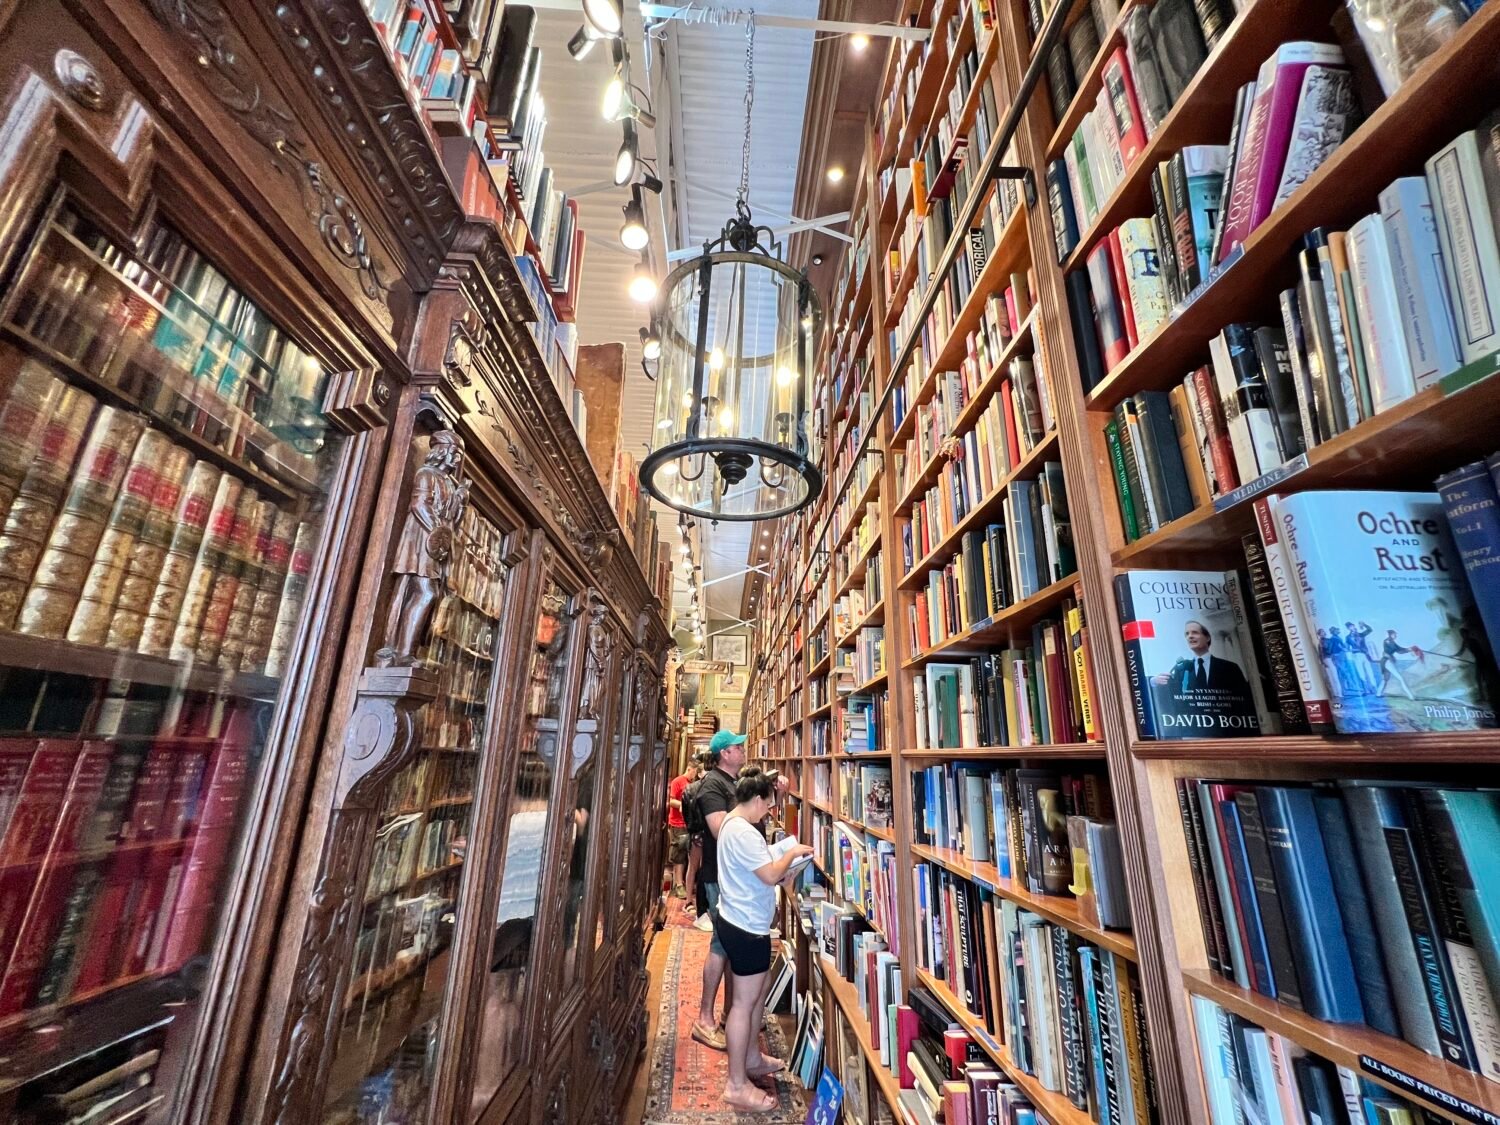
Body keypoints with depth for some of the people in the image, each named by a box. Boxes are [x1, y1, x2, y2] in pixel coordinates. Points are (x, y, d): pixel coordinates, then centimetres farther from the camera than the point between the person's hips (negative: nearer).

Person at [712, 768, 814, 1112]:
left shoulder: (732, 823, 8)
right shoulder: (743, 831, -26)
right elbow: (770, 875, -27)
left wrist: (782, 875, 5)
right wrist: (792, 853, -12)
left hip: (741, 921, 11)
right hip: (746, 926, -11)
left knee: (760, 987, 24)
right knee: (744, 1002, 2)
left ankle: (752, 1059, 39)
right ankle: (737, 1086, 15)